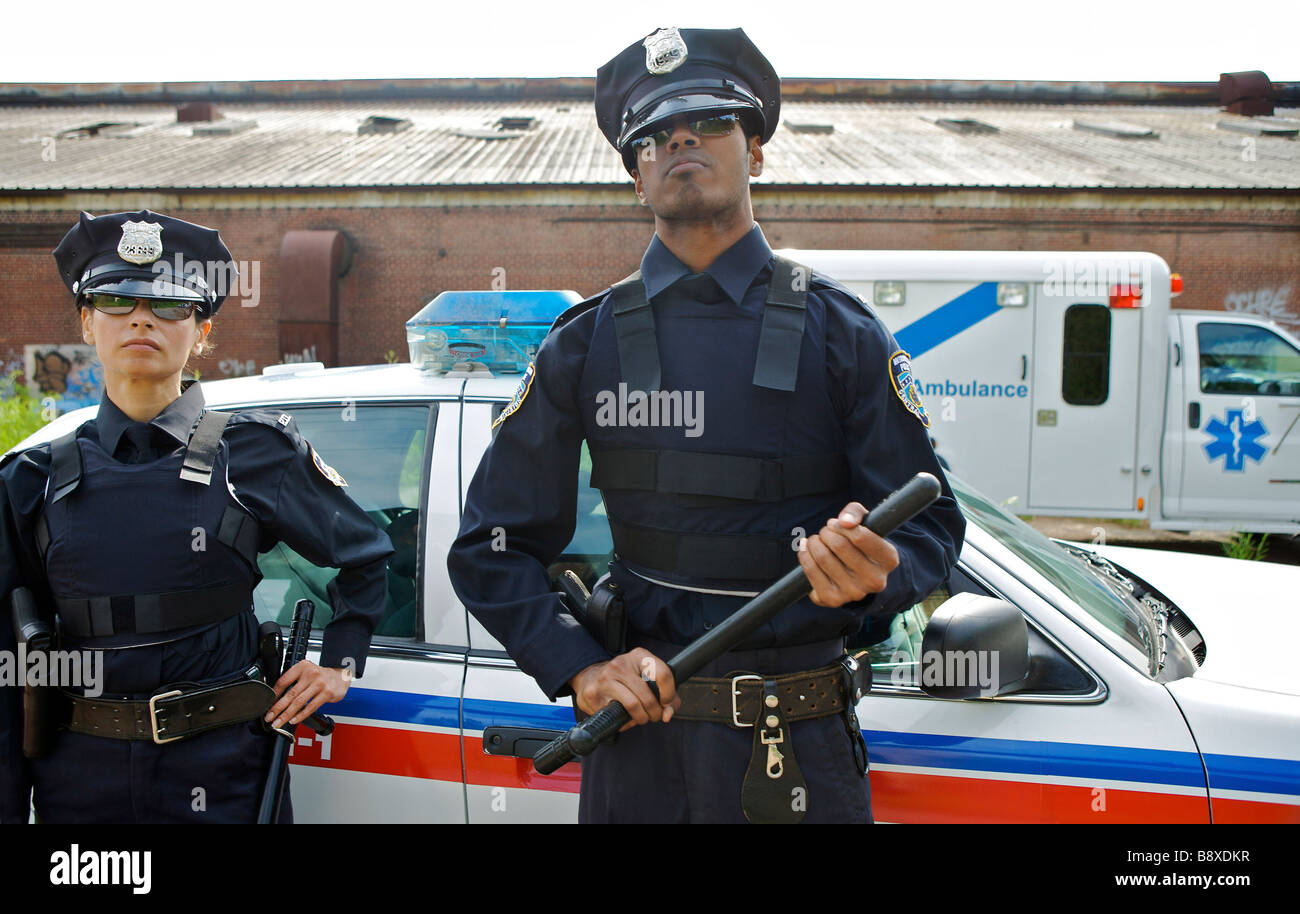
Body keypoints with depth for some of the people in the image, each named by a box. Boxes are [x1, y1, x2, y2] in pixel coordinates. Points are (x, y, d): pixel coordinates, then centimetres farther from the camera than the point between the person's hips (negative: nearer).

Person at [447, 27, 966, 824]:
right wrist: (580, 668, -9)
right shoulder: (585, 344, 2)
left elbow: (932, 523, 0)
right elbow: (491, 547, 4)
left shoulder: (838, 332, -1)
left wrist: (873, 574, -22)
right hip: (638, 735, 1)